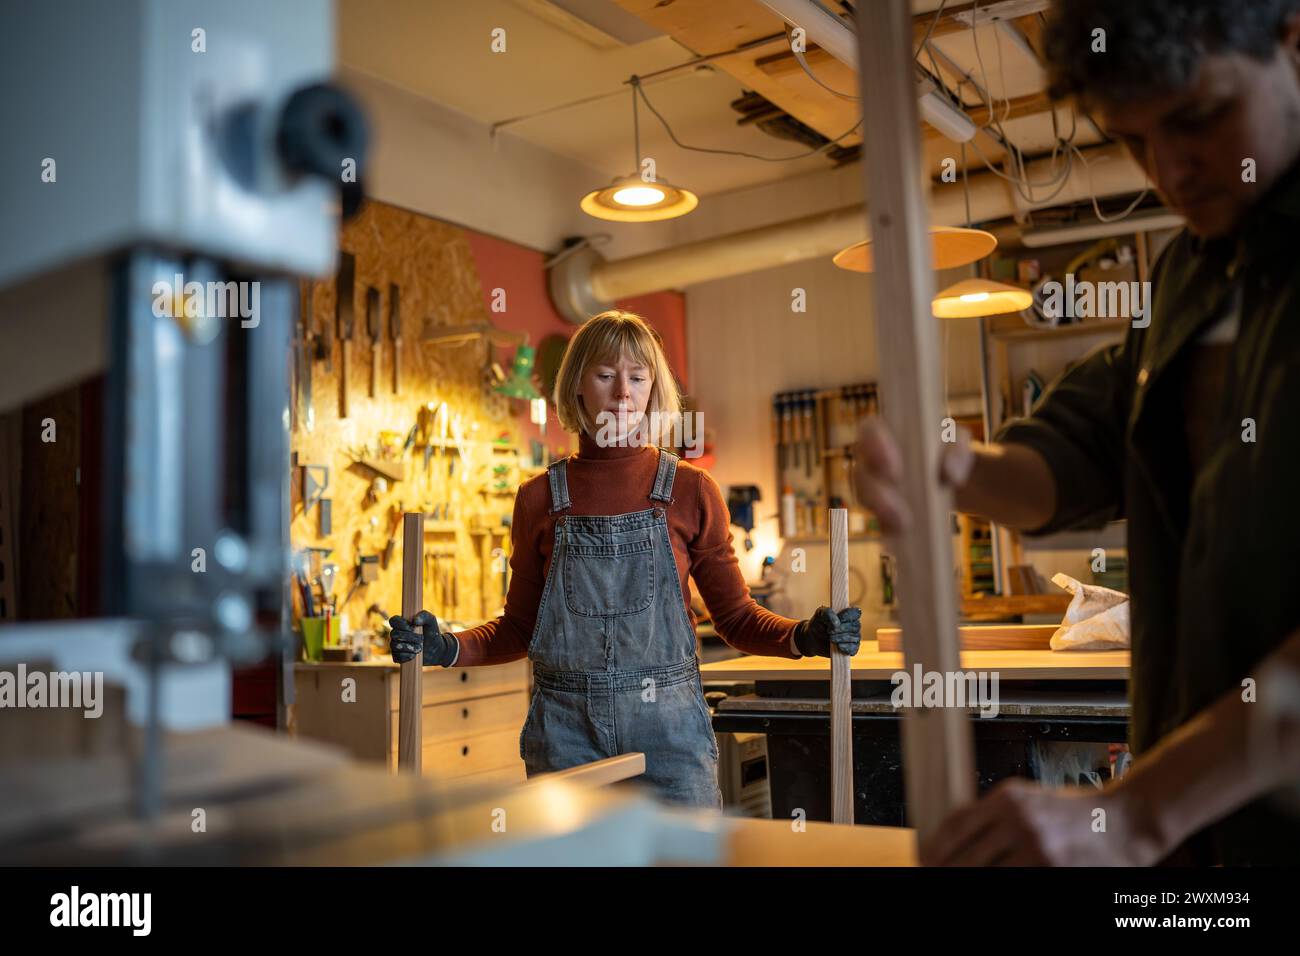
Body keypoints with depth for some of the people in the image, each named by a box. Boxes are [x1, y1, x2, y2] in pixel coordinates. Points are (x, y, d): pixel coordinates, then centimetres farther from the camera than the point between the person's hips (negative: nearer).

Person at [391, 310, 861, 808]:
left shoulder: (690, 489, 1)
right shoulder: (539, 497, 5)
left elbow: (735, 616, 5)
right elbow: (519, 626, 11)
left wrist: (803, 636, -13)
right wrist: (447, 648, -5)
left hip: (667, 722, -1)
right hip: (565, 729, 1)